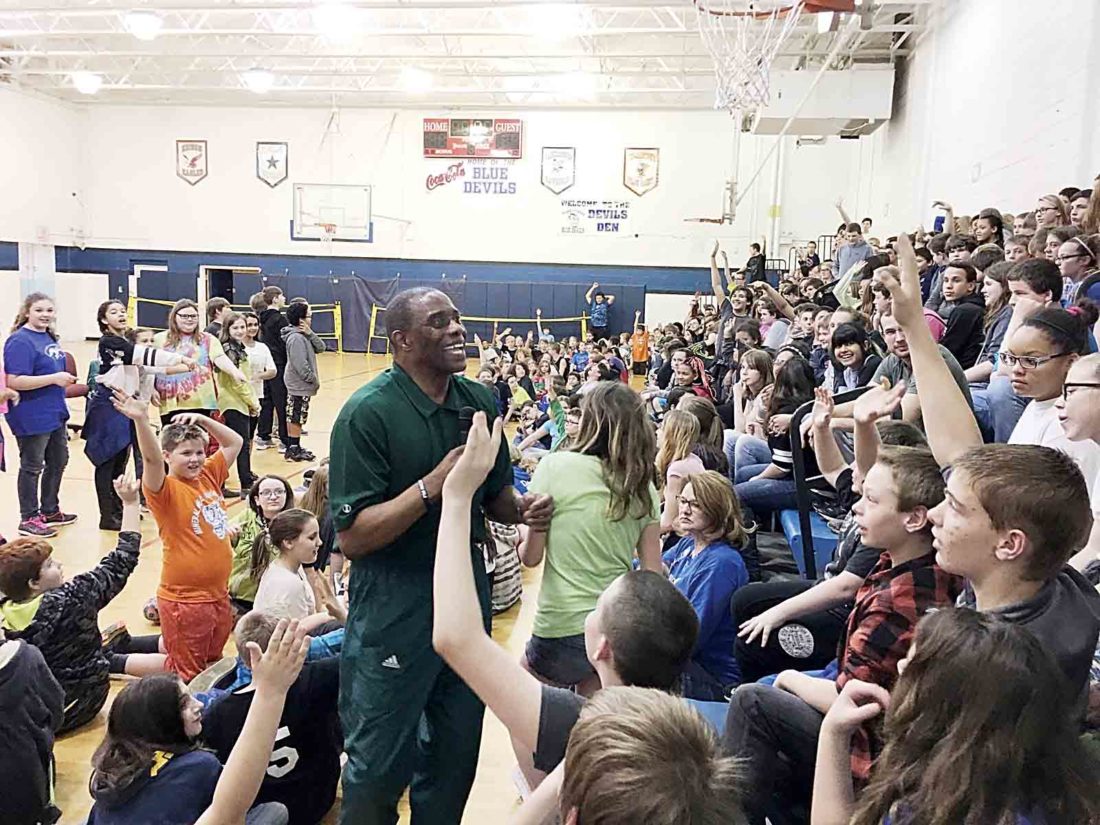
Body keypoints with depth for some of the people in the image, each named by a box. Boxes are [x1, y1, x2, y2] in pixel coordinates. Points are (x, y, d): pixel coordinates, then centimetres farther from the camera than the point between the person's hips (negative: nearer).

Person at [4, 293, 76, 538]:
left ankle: (49, 511, 36)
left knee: (58, 461, 19)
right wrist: (54, 378, -26)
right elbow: (14, 381, -25)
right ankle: (29, 519, 18)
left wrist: (65, 378, 8)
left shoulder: (49, 336, 8)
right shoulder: (20, 341, -18)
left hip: (54, 412, 9)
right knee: (32, 467, 4)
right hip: (31, 418, -9)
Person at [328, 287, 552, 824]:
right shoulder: (368, 413, -17)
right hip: (395, 613, -5)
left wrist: (522, 509, -9)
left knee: (457, 755, 21)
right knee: (379, 765, 11)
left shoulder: (480, 403, 1)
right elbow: (351, 537, -21)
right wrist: (436, 483, -29)